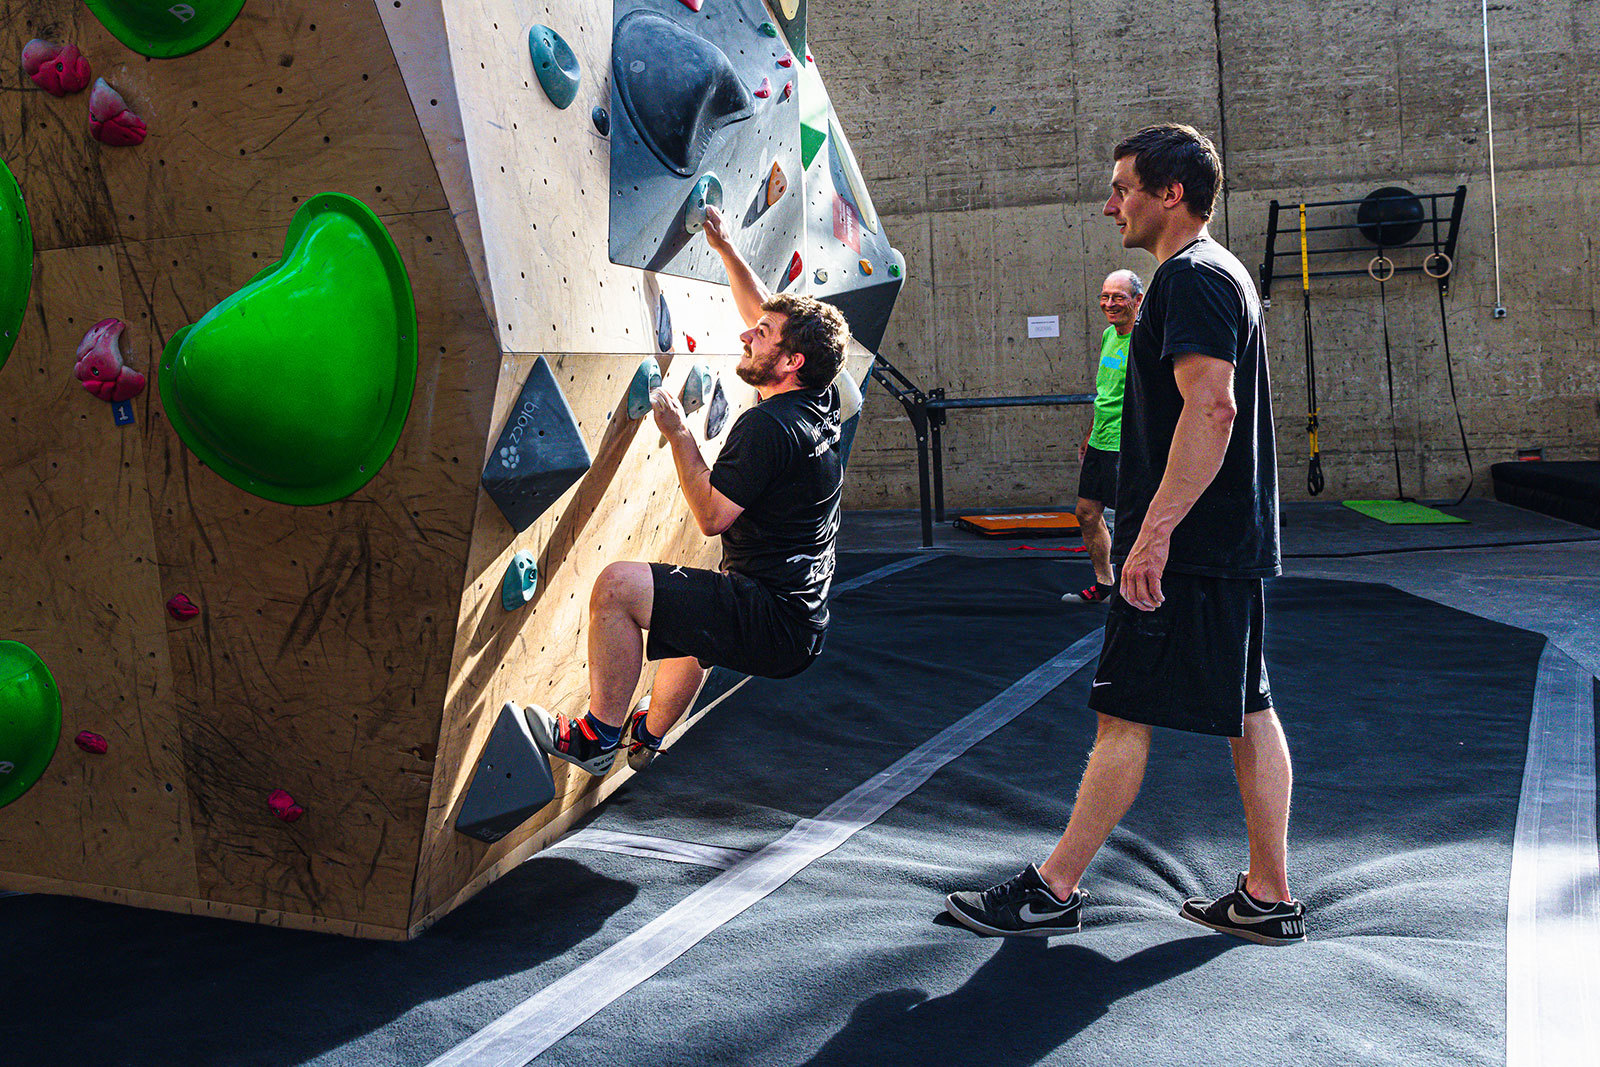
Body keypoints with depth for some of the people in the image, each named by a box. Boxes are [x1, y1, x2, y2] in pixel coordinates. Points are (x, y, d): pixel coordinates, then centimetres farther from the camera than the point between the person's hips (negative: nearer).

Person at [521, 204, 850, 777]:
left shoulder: (767, 425, -21)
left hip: (774, 626, -10)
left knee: (618, 585, -16)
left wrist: (678, 433, -9)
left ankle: (599, 735, -2)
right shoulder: (820, 402, 6)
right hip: (801, 624, 10)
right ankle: (649, 734, 54)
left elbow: (712, 516, -18)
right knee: (693, 606, 39)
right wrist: (723, 246, 23)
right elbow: (765, 309, 21)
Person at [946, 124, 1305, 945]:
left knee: (1123, 715, -5)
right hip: (1235, 539, 11)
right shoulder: (1220, 274, 20)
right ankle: (1268, 898, 19)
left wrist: (1155, 531, -28)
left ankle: (1053, 890, 3)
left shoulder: (1190, 277, -13)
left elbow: (1212, 407, -26)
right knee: (1248, 712, 11)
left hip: (1188, 547, -11)